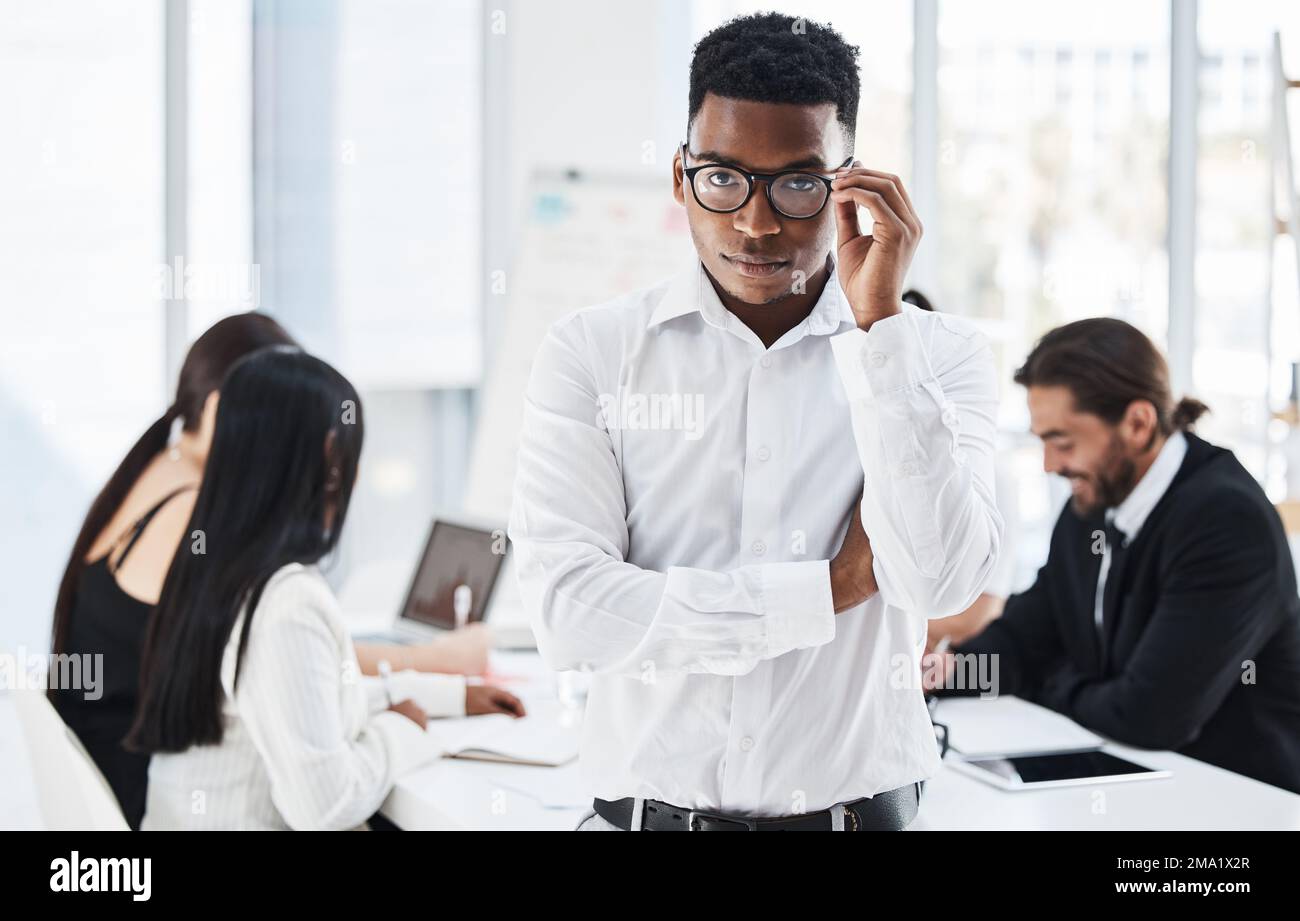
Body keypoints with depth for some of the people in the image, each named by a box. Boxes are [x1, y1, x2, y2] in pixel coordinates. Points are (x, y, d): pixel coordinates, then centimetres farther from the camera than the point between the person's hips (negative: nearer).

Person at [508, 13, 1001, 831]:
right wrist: (835, 587, -13)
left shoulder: (938, 356, -2)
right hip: (647, 808, 0)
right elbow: (568, 611, -14)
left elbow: (942, 582, -16)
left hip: (858, 808, 0)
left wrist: (879, 325, -17)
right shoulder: (591, 353, -4)